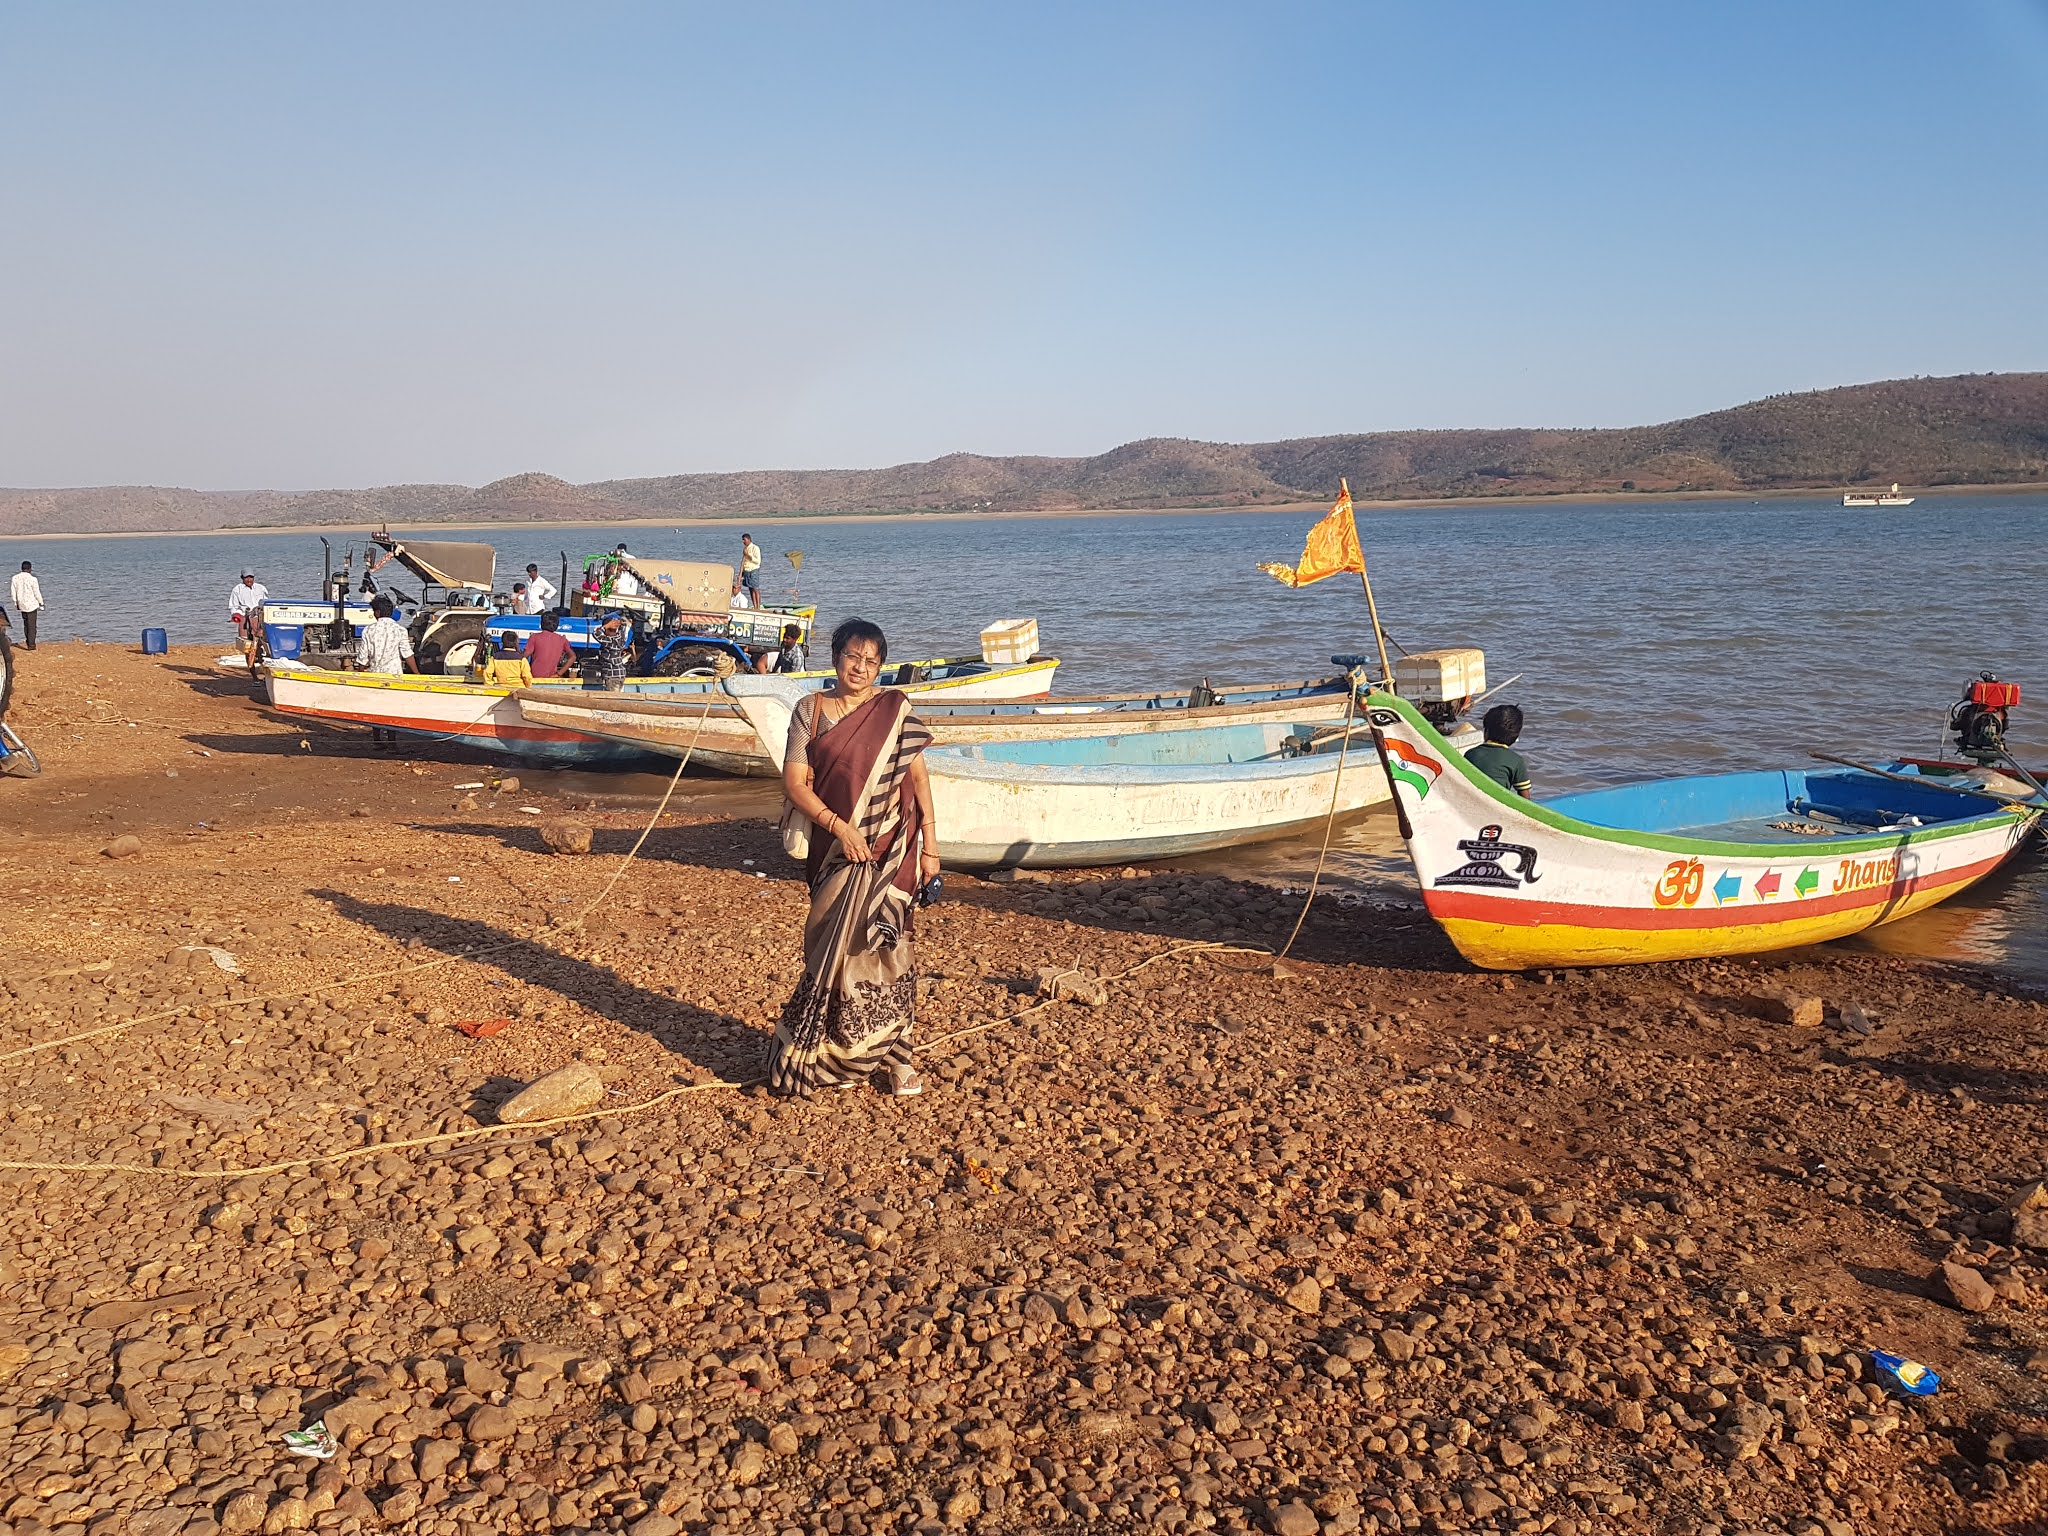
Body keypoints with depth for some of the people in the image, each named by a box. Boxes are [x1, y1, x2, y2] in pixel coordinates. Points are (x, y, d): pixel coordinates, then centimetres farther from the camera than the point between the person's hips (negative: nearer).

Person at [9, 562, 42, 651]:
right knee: (32, 625, 1)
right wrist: (41, 604, 2)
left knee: (25, 623, 20)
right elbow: (37, 593, -11)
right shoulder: (32, 579, -16)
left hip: (21, 604, 5)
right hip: (31, 604, -5)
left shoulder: (15, 578, -1)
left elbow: (13, 592, 5)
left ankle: (28, 642, 27)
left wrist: (15, 603, 16)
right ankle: (31, 645, 1)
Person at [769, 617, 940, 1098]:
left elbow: (918, 778, 3)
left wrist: (930, 846, -1)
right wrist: (839, 827, -14)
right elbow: (794, 783, -3)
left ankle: (893, 1053, 11)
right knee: (836, 946, 3)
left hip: (891, 849, 0)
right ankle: (839, 1053, 17)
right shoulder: (810, 710, 1)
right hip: (834, 848, 1)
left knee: (883, 945, 1)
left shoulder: (895, 710, 1)